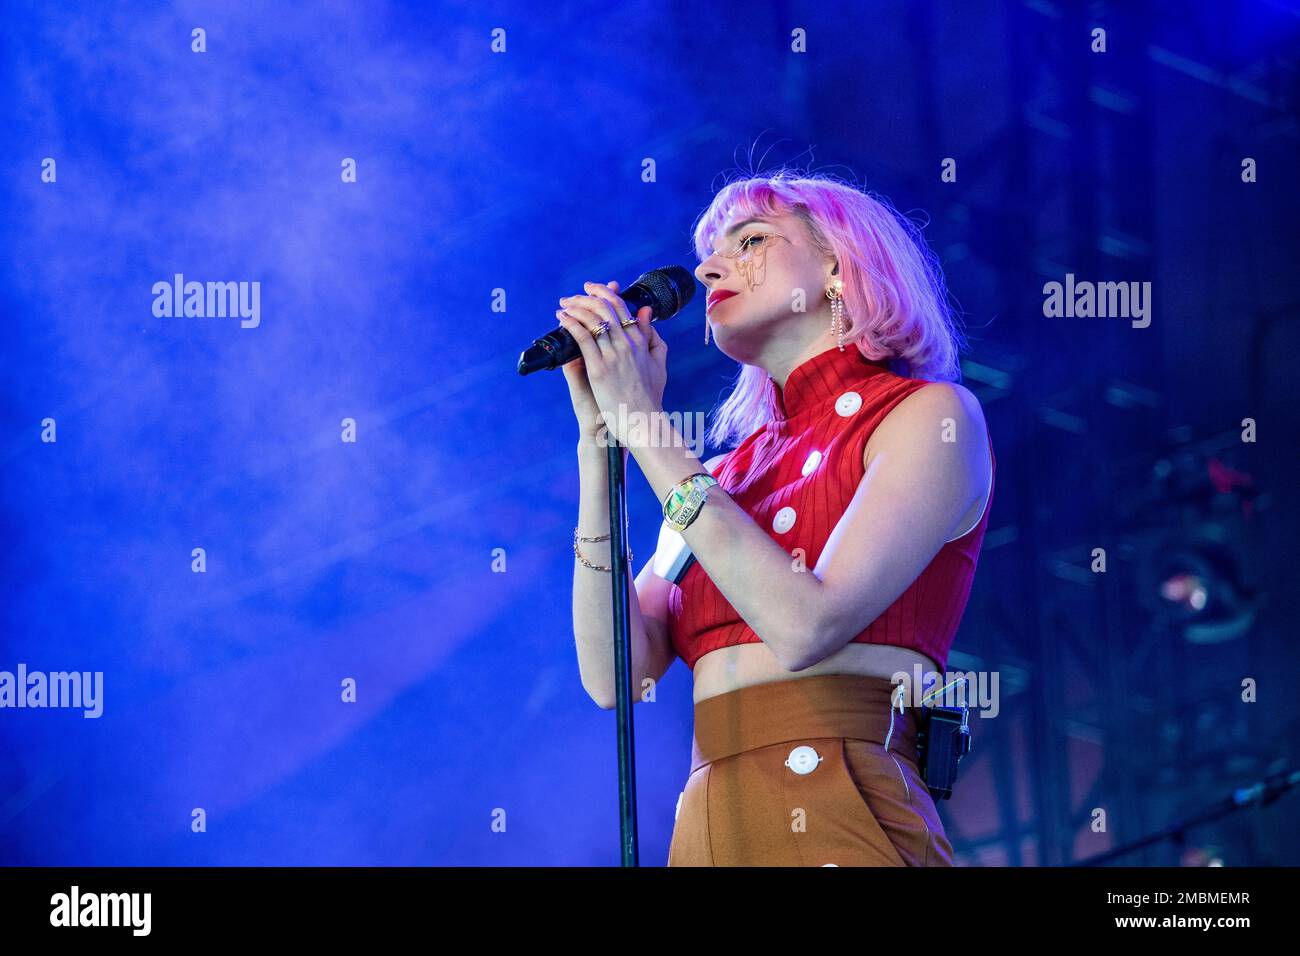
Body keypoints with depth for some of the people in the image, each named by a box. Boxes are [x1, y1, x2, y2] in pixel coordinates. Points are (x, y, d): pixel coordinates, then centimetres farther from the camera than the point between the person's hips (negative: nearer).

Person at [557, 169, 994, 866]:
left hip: (837, 828, -5)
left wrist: (645, 423, -8)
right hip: (709, 826, 5)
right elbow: (616, 674, 3)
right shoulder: (725, 475, 16)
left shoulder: (933, 415, 1)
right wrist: (601, 433, 2)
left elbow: (806, 626, -14)